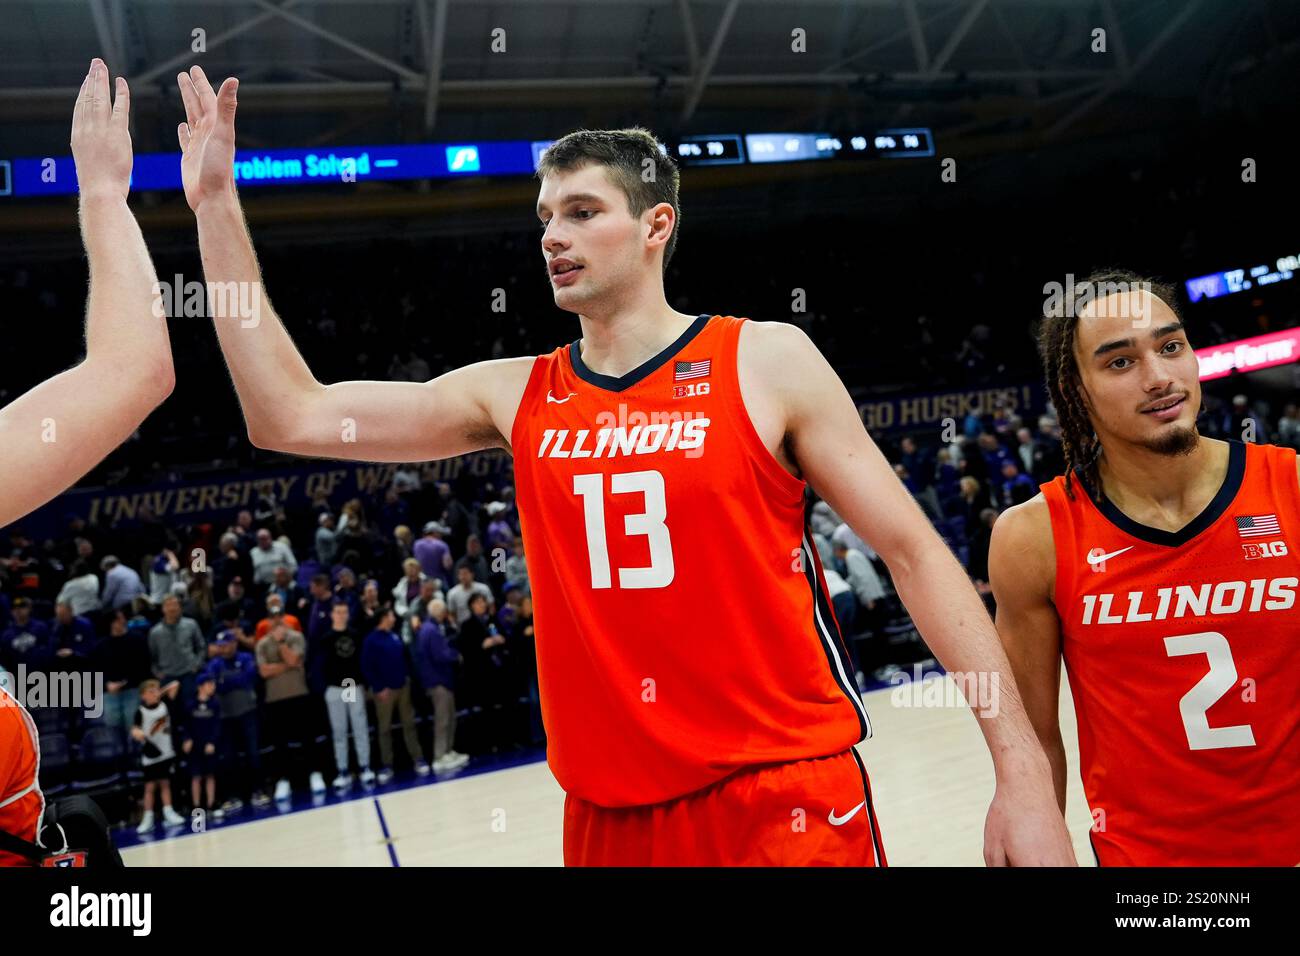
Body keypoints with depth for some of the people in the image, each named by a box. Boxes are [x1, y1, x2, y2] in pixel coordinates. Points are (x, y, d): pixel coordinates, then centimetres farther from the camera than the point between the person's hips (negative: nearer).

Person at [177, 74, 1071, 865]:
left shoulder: (768, 361, -4)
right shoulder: (514, 396, 5)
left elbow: (914, 551, -4)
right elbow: (292, 419, 3)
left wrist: (1022, 767, -10)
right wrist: (217, 206, 0)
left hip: (787, 798, -4)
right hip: (607, 813, 4)